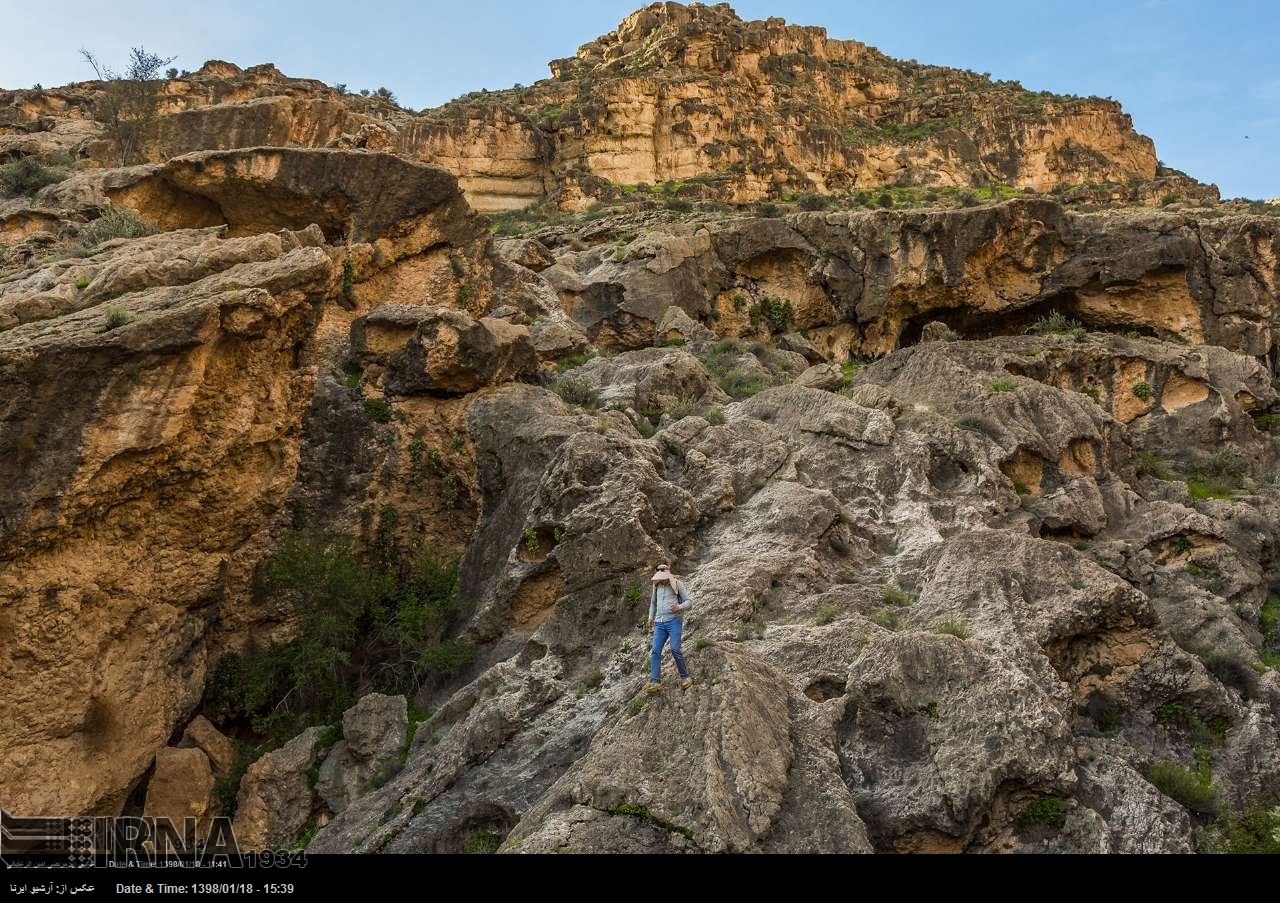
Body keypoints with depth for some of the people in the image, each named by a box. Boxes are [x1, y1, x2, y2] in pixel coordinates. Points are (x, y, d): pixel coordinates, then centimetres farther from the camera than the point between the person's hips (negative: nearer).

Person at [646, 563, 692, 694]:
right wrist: (651, 617, 21)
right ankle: (655, 683, -15)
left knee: (675, 649, -18)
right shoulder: (657, 586, 15)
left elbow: (689, 601, 0)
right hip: (660, 623, 5)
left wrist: (680, 607, -20)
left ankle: (685, 677, 0)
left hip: (674, 621, -5)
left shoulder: (677, 584, 0)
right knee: (656, 651, -9)